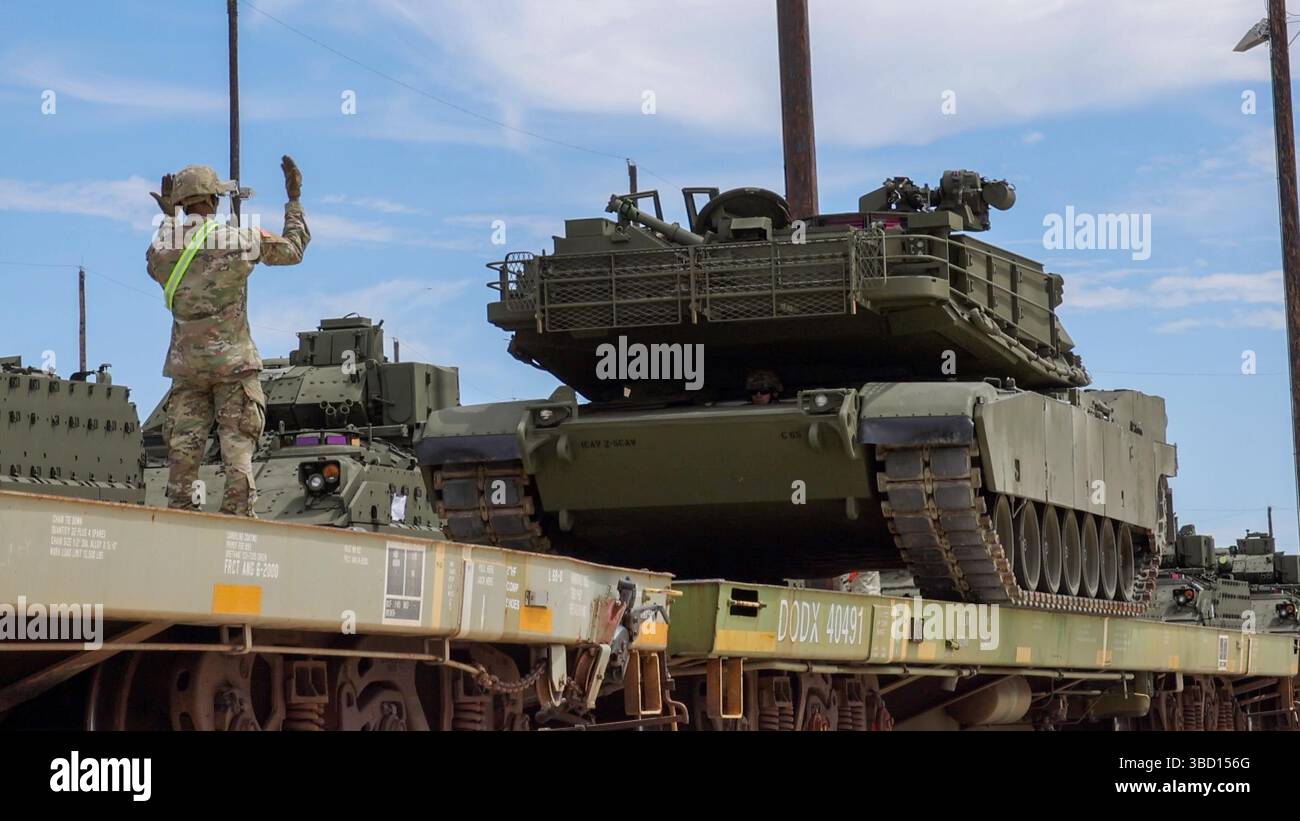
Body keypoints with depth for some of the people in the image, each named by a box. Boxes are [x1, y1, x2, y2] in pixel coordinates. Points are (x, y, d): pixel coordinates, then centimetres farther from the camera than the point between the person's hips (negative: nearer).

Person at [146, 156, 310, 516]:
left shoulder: (163, 246, 2)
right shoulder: (241, 239, -5)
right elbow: (294, 249, 9)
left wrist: (168, 219, 34)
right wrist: (294, 199, 21)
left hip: (186, 364, 3)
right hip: (233, 363, -3)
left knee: (183, 449, 3)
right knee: (238, 446, -1)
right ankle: (237, 517, -6)